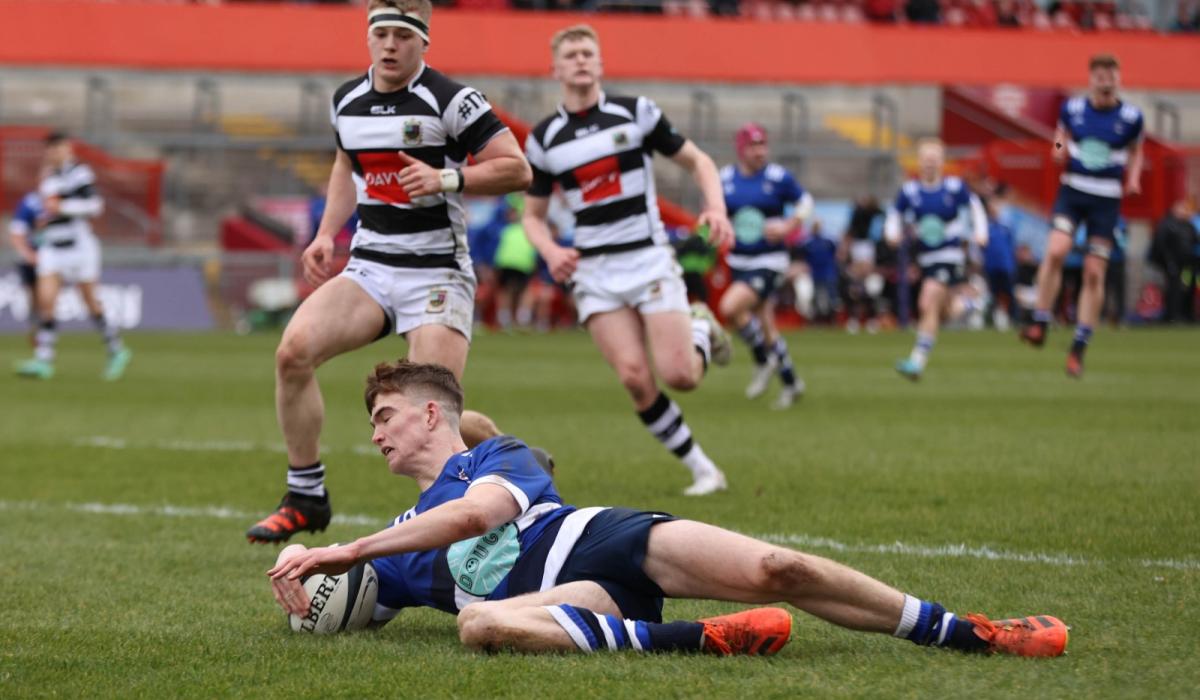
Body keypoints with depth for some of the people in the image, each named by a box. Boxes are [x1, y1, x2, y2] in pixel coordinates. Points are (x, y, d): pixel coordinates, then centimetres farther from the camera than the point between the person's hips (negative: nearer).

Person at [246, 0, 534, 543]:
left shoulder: (450, 101, -11)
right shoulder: (346, 101, 7)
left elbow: (517, 169, -12)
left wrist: (447, 179, -24)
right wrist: (326, 234, 14)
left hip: (436, 274, -5)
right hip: (368, 268, 5)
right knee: (294, 350, -17)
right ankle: (305, 498, -4)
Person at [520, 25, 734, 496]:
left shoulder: (636, 113, -1)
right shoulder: (543, 139, 5)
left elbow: (697, 162, 6)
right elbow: (533, 215, 13)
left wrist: (717, 210, -13)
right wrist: (551, 252, -9)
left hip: (648, 259, -2)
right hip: (593, 271, 2)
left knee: (679, 376, -14)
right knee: (635, 378, -14)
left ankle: (702, 331, 22)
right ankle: (701, 469, 1)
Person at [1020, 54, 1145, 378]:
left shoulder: (1131, 117, -2)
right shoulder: (1072, 108, 1)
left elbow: (1135, 152, 13)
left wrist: (1133, 178, -4)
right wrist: (1059, 150, -6)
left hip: (1107, 200, 0)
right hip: (1072, 190, 0)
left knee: (1094, 274, -1)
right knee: (1056, 251, -24)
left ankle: (1078, 349, 8)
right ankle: (1040, 324, -12)